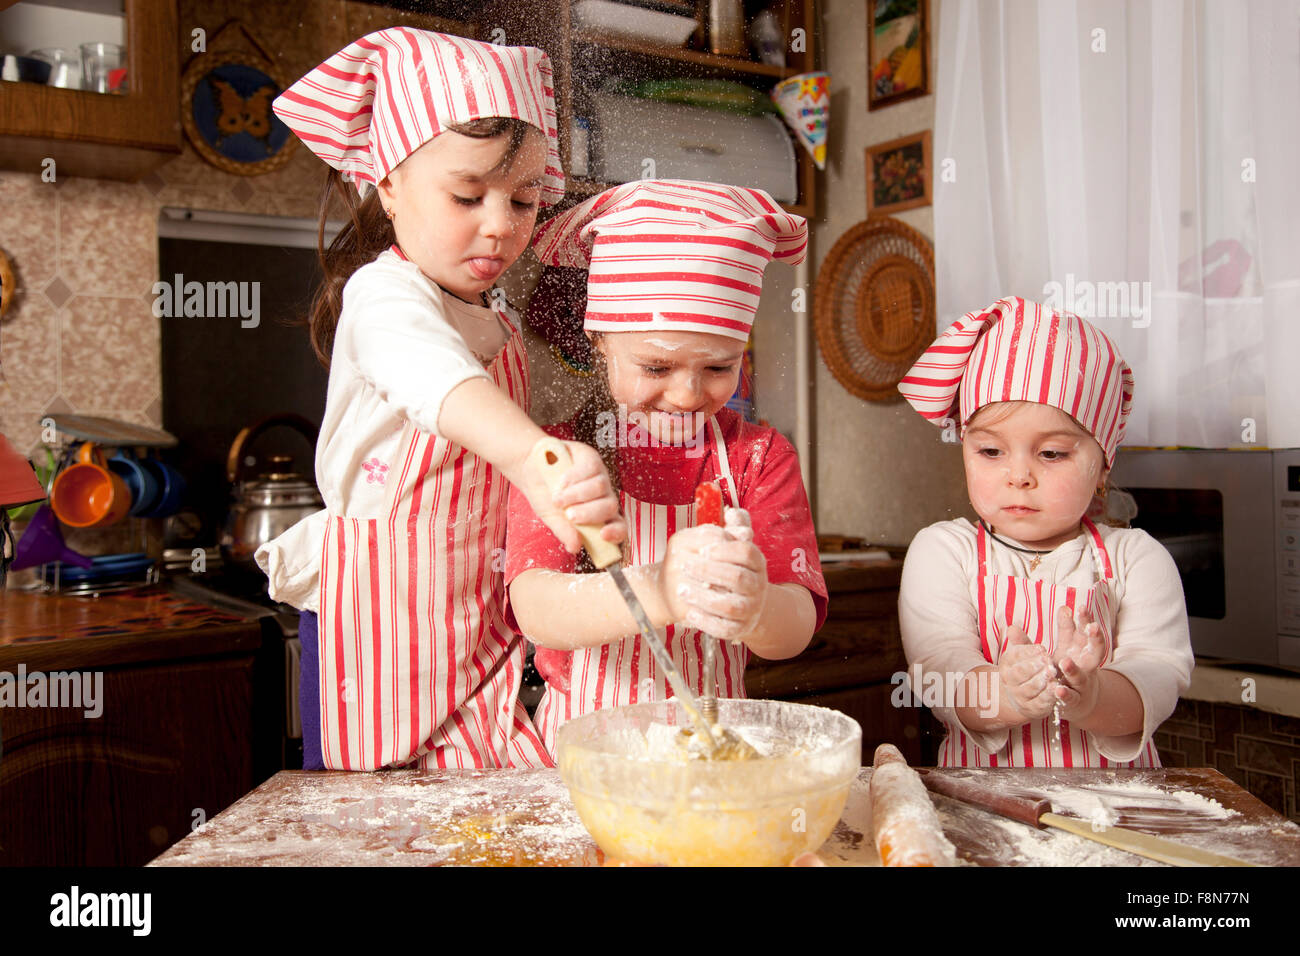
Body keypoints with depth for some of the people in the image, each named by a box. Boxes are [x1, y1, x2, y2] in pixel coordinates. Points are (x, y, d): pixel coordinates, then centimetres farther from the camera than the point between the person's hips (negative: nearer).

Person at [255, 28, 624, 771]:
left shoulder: (500, 321, 10)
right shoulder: (386, 295, -16)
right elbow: (439, 380, -42)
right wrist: (535, 457, -59)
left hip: (476, 618, 7)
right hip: (380, 618, -7)